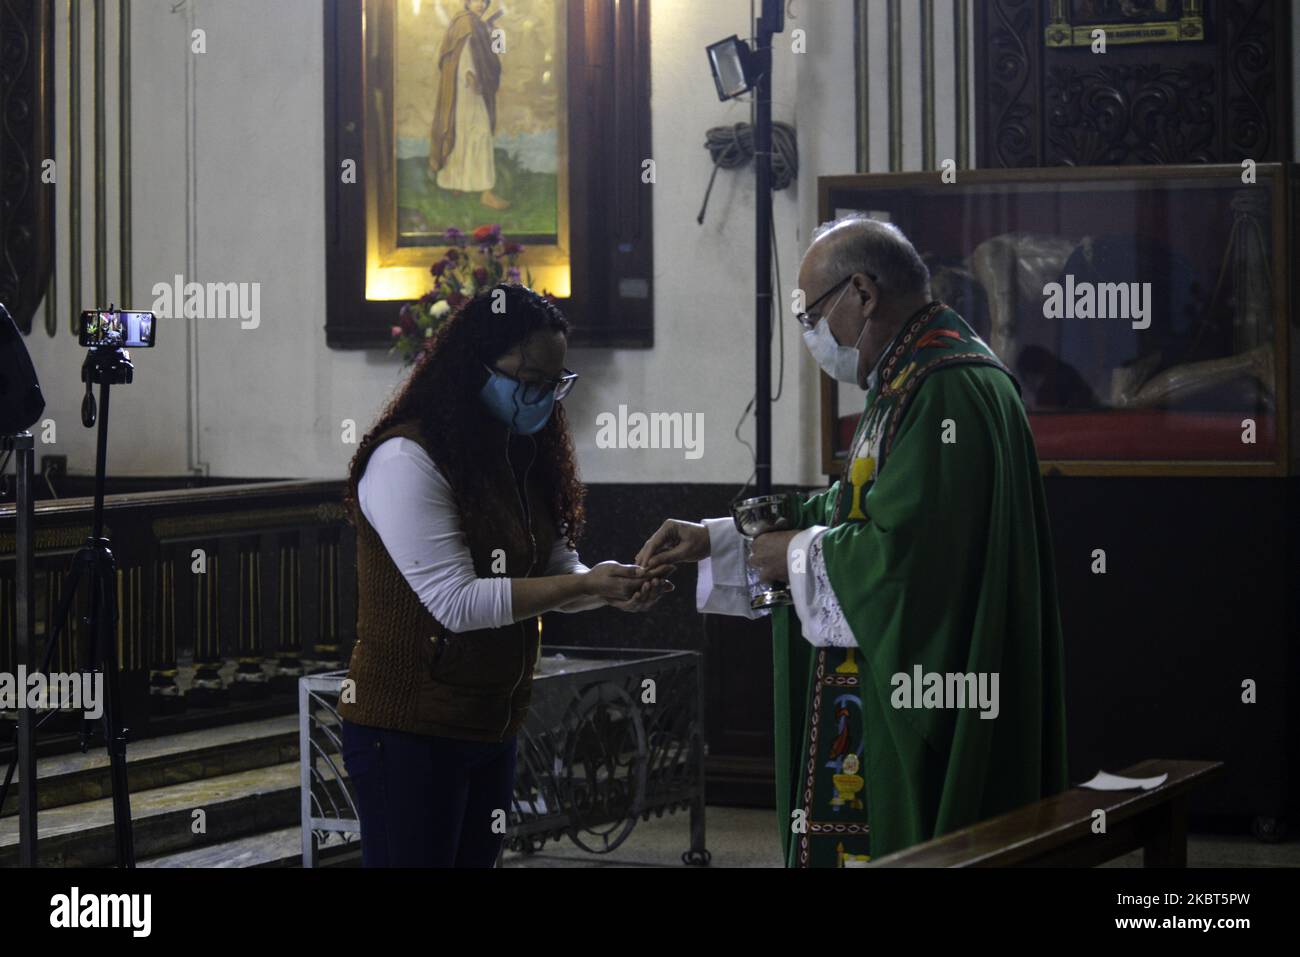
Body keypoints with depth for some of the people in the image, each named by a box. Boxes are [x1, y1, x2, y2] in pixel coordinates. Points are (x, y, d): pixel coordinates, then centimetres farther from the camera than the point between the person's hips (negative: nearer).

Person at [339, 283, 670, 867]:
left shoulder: (520, 461, 12)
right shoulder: (405, 460, -17)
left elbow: (555, 571, 11)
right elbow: (456, 602, -22)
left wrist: (614, 587, -12)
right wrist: (585, 585, -22)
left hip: (491, 730, 8)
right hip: (408, 731, -8)